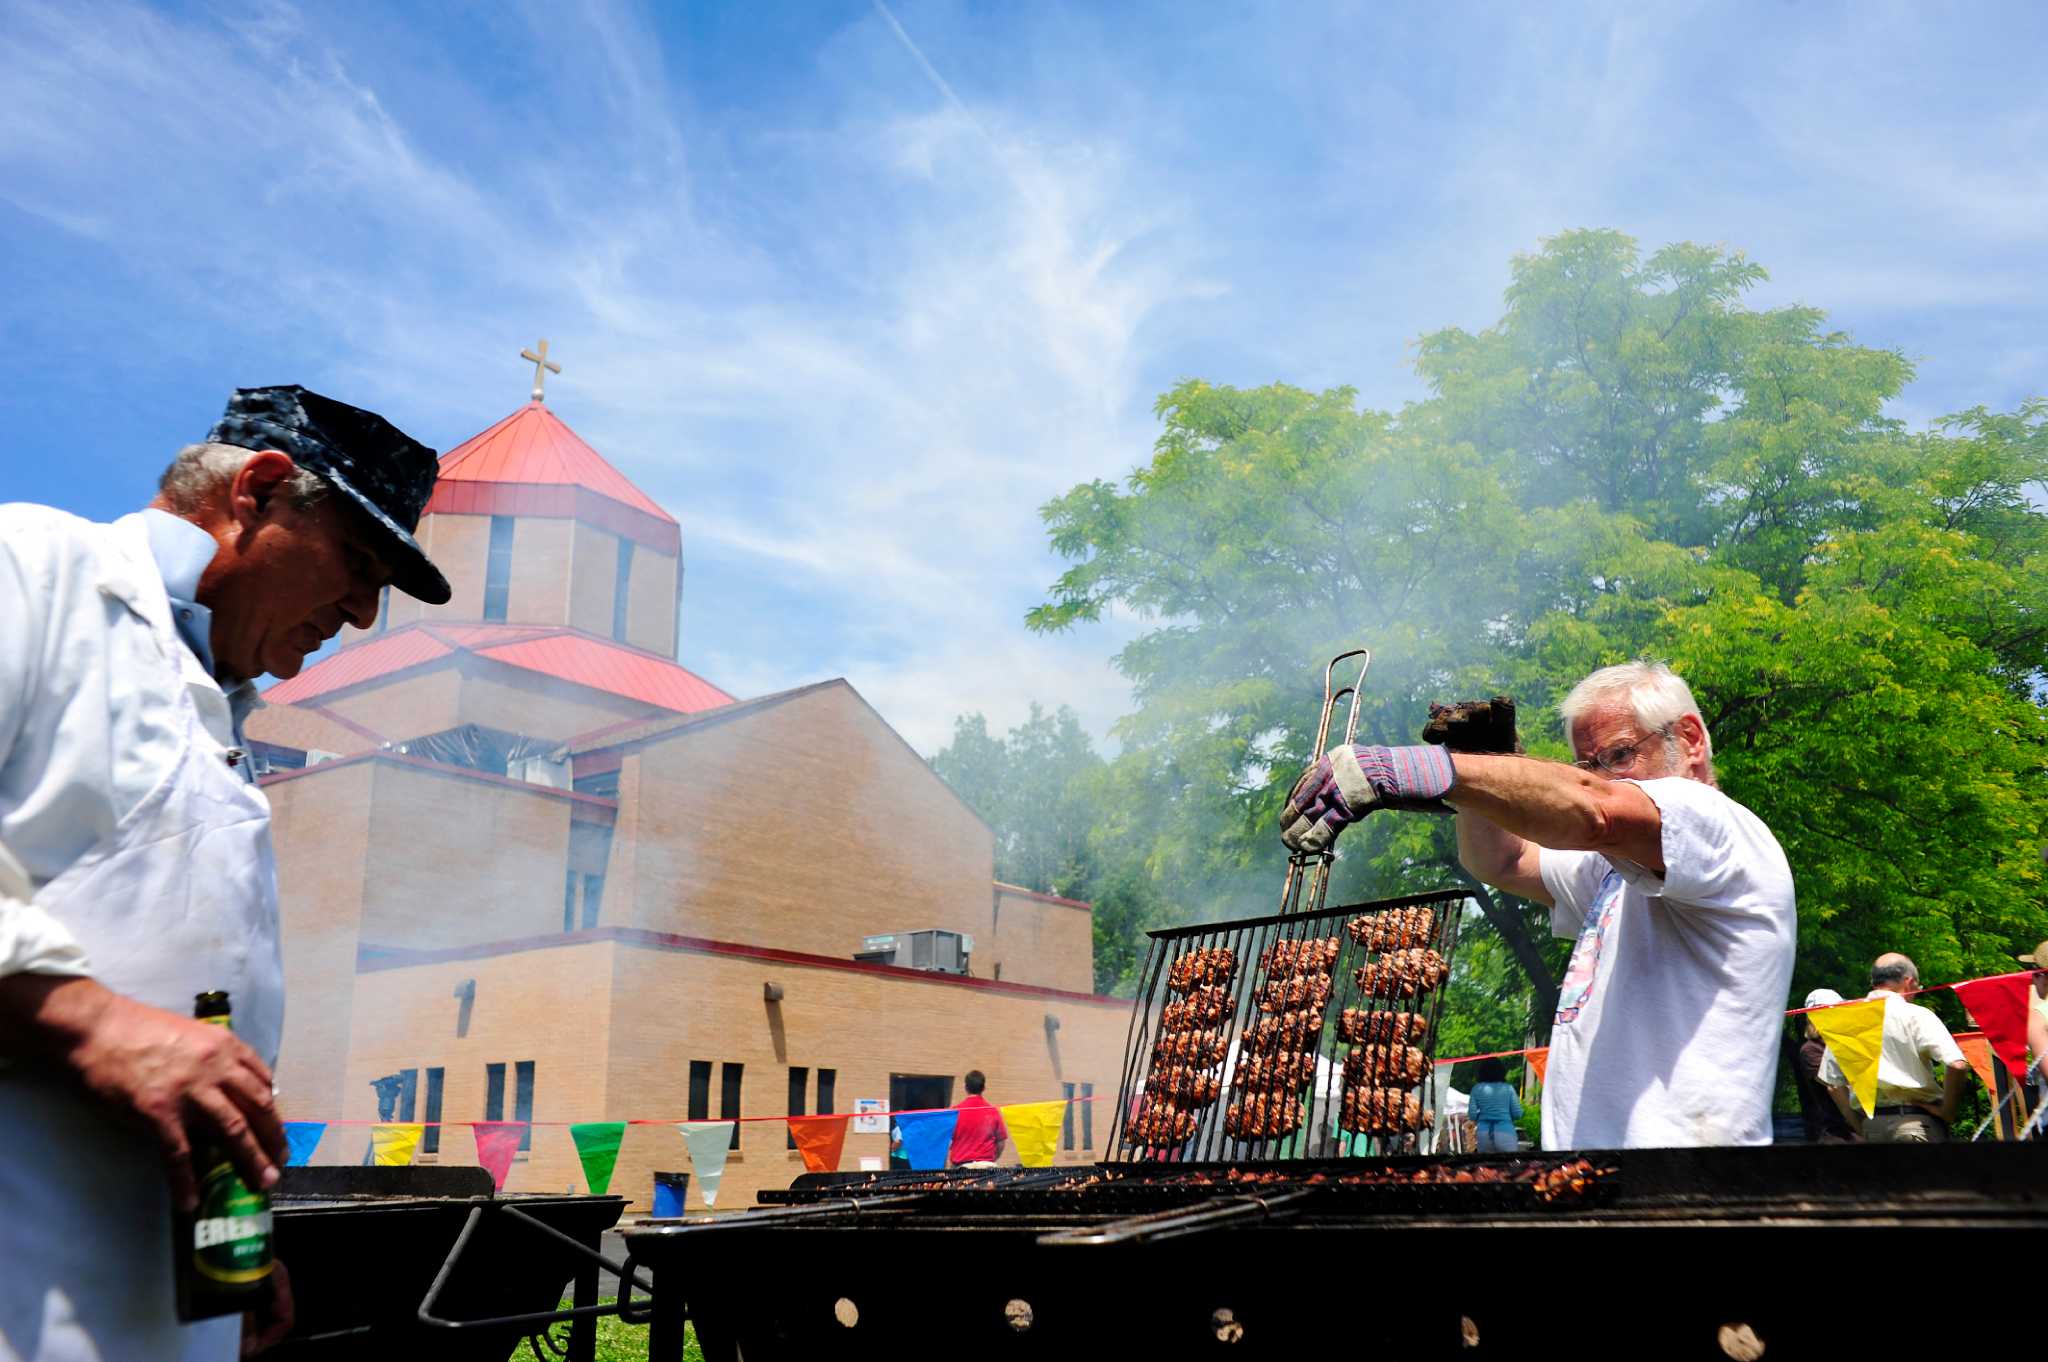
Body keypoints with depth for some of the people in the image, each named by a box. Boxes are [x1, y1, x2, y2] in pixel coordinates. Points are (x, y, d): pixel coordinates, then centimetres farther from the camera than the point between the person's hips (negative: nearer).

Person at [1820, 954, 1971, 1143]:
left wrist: (1862, 1126, 12)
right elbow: (1957, 1065, -17)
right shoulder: (1916, 1016, -5)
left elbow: (1834, 1085, 7)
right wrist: (1947, 1112, -5)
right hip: (1917, 1123, -4)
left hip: (1870, 1127, 4)